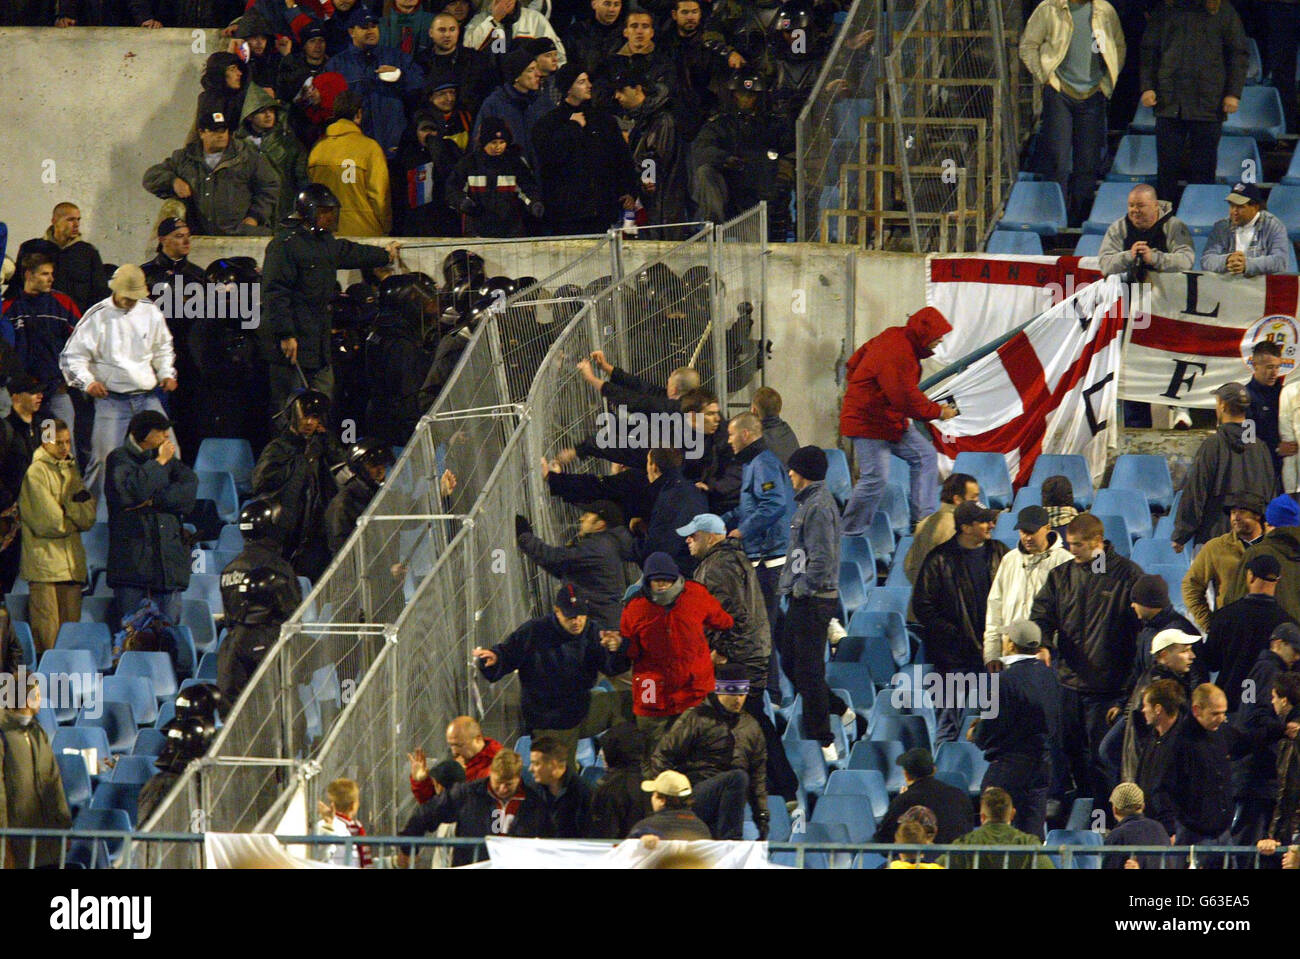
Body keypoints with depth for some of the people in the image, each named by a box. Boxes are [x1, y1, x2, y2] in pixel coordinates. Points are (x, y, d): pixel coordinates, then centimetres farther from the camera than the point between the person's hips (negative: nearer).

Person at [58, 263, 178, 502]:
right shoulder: (98, 317, -4)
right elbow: (72, 356, -2)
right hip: (111, 399, -4)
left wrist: (167, 374, 8)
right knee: (105, 456, -12)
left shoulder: (151, 312, 8)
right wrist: (88, 382, -18)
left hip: (147, 397, 4)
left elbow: (163, 348, 25)